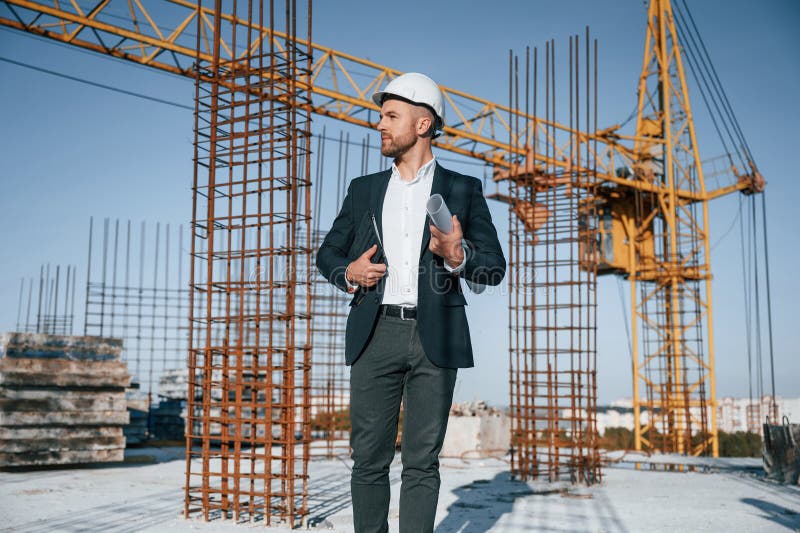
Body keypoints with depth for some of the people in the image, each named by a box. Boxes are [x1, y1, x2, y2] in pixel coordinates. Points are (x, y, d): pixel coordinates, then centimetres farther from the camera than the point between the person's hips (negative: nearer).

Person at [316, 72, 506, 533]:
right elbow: (328, 253, 20)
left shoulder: (462, 190, 7)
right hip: (376, 335, 2)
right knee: (369, 457, 3)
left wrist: (459, 257, -17)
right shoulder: (364, 189, 15)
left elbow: (495, 268, 4)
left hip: (435, 337, -2)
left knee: (422, 461, 3)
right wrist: (348, 273, -3)